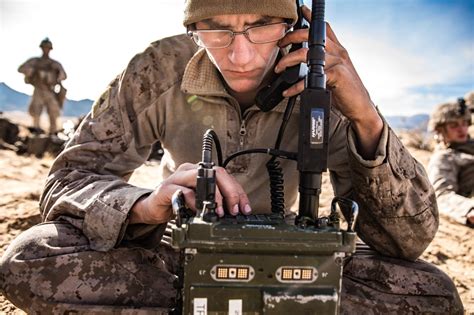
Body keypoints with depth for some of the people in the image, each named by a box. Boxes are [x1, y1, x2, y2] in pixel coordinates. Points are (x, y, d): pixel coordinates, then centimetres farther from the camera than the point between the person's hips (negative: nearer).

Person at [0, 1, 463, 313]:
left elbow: (410, 239, -20)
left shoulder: (323, 84, -18)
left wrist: (365, 116, -36)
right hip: (176, 248, 1)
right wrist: (146, 205, -39)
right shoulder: (162, 69, -19)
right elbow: (66, 181, -17)